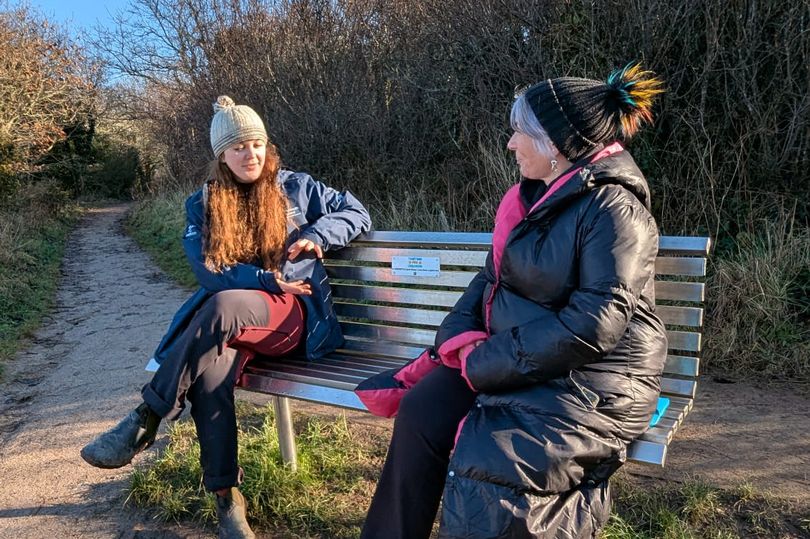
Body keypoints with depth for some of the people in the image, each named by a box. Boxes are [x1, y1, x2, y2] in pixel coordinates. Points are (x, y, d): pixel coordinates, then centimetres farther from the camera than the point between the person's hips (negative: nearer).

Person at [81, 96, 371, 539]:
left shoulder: (295, 187, 10)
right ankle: (227, 499, -21)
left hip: (292, 317, -2)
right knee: (211, 367, -33)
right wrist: (269, 280, -13)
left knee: (222, 306, -36)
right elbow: (208, 270, -2)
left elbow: (357, 213, 12)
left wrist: (318, 234, -6)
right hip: (232, 322, 2)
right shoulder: (203, 204, 11)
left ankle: (144, 420, -26)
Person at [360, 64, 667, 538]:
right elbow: (493, 276, 16)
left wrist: (488, 363, -19)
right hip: (514, 361, 8)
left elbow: (596, 323, -23)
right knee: (422, 410, -11)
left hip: (591, 383, -7)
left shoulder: (613, 208, -15)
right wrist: (462, 336, -4)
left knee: (487, 465, -24)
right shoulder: (536, 196, 11)